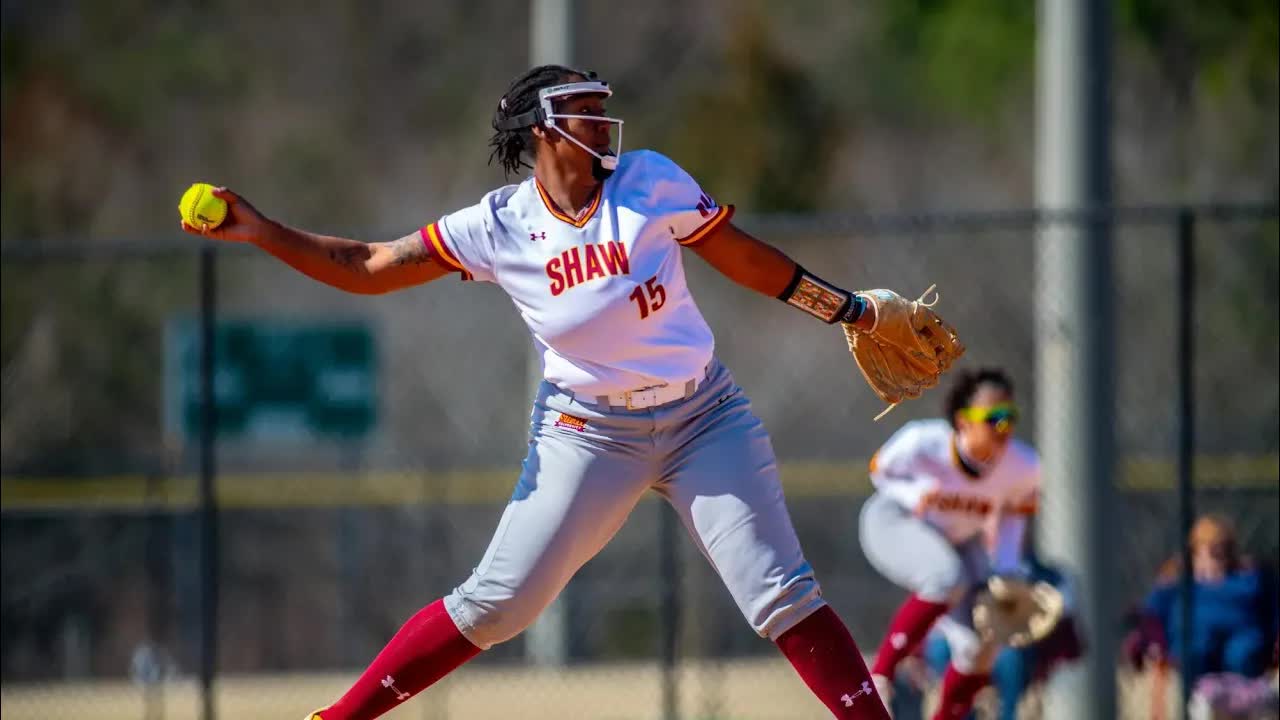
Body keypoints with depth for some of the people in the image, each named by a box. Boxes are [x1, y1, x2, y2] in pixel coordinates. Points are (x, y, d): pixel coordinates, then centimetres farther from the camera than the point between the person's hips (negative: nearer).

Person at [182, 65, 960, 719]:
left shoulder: (651, 182, -7)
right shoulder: (499, 227, -8)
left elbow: (745, 258, 3)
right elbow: (366, 267, -3)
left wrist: (852, 310, 5)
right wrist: (258, 232, -12)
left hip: (705, 418, 1)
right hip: (589, 436, -1)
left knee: (784, 598, -6)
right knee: (495, 604, -3)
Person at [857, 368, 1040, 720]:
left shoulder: (1022, 466, -23)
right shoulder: (921, 443, -32)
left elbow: (1014, 511, -1)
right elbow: (880, 469, -10)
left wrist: (1006, 568, -11)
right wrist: (914, 495, -31)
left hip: (960, 539, 5)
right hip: (896, 524, -5)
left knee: (980, 648, -5)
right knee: (948, 579, -36)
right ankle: (880, 675, -24)